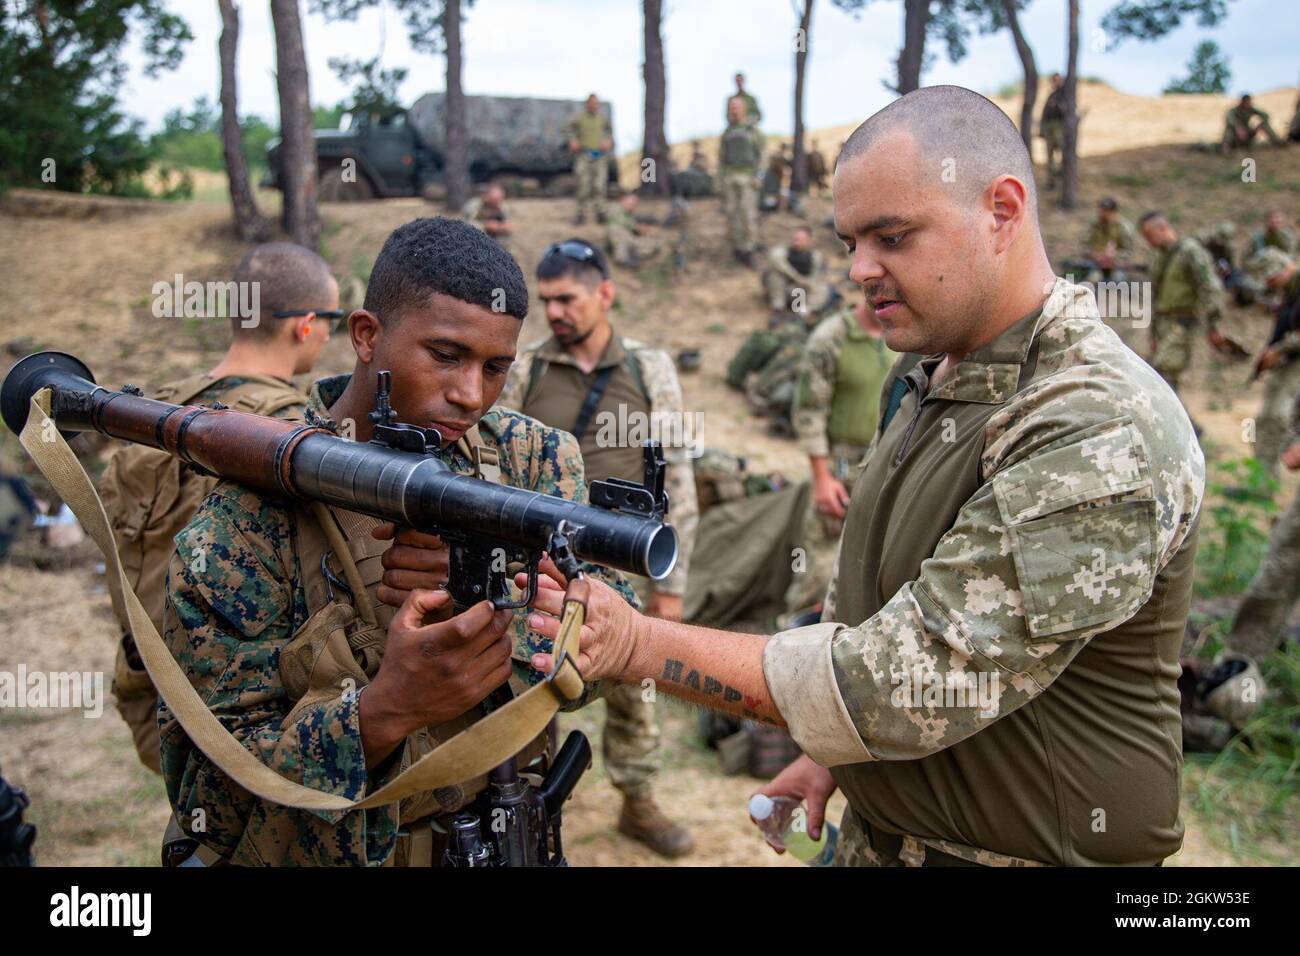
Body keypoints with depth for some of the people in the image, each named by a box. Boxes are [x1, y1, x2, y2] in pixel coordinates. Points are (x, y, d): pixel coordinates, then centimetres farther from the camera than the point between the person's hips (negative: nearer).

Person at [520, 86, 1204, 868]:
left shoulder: (1106, 436, -26)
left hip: (1033, 849, -7)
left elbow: (909, 684, -29)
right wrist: (834, 753, 7)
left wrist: (637, 643, -26)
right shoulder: (931, 387, 3)